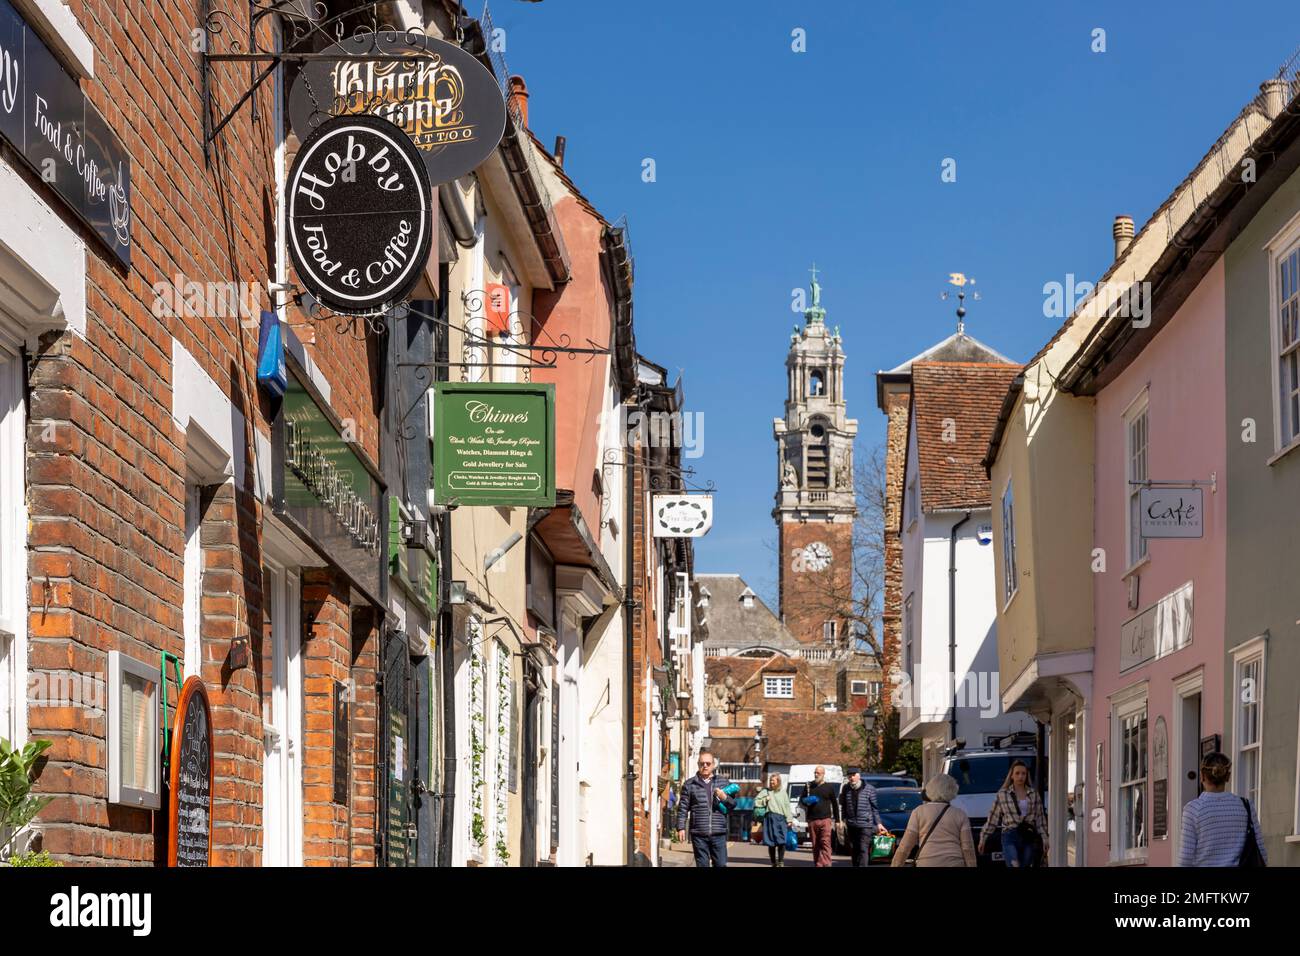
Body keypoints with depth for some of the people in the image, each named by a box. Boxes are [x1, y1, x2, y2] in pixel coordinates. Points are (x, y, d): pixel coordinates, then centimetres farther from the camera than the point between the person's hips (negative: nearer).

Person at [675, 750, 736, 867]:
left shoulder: (724, 782, 11)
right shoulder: (689, 784, 7)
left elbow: (733, 803, 14)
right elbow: (683, 808, 6)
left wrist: (725, 797, -7)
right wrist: (681, 828, -1)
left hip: (718, 834, 1)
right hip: (698, 835, -1)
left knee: (721, 864, -1)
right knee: (702, 865, 3)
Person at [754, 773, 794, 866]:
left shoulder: (783, 792, 13)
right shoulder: (766, 791, 11)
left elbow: (787, 807, 10)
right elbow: (756, 802, 10)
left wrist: (789, 820, 2)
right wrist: (765, 800, -6)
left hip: (781, 819, 0)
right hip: (770, 818, 0)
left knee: (782, 842, -10)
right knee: (771, 843, 2)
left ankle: (781, 862, -1)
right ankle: (774, 863, 11)